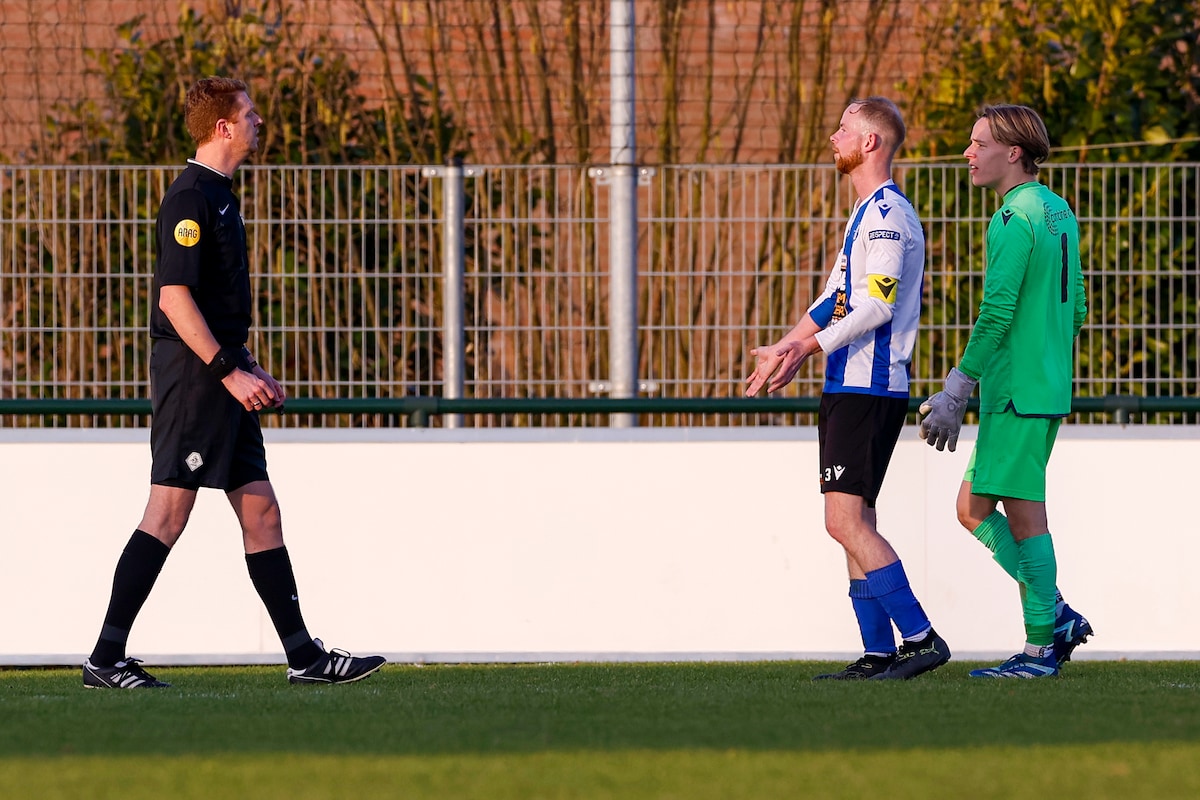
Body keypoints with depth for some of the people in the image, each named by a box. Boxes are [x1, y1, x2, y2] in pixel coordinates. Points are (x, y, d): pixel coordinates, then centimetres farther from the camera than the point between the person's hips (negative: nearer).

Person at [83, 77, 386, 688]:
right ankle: (106, 659, -7)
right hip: (191, 372, -10)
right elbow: (174, 296, -21)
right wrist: (229, 371, -22)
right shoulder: (190, 198, -13)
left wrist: (250, 369, 22)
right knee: (168, 513, -10)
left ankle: (303, 654, 9)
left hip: (221, 375, 10)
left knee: (260, 510, 8)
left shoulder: (218, 196, 18)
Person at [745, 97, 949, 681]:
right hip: (847, 388, 11)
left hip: (869, 389, -11)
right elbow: (837, 299, 25)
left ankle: (921, 639, -16)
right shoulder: (867, 213, 20)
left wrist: (808, 348, -22)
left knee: (846, 520, -15)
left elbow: (877, 305, -22)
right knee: (853, 524, 9)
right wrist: (784, 350, 16)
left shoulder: (888, 214, -12)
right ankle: (878, 654, 9)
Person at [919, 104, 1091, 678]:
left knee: (1024, 517, -4)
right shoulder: (1058, 212, 15)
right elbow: (1075, 305, 21)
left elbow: (997, 312, -20)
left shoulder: (1014, 219, -14)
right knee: (973, 507, 13)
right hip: (1048, 389, 10)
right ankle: (1057, 615, 10)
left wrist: (957, 389, -17)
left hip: (1018, 394, -10)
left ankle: (1040, 650, 0)